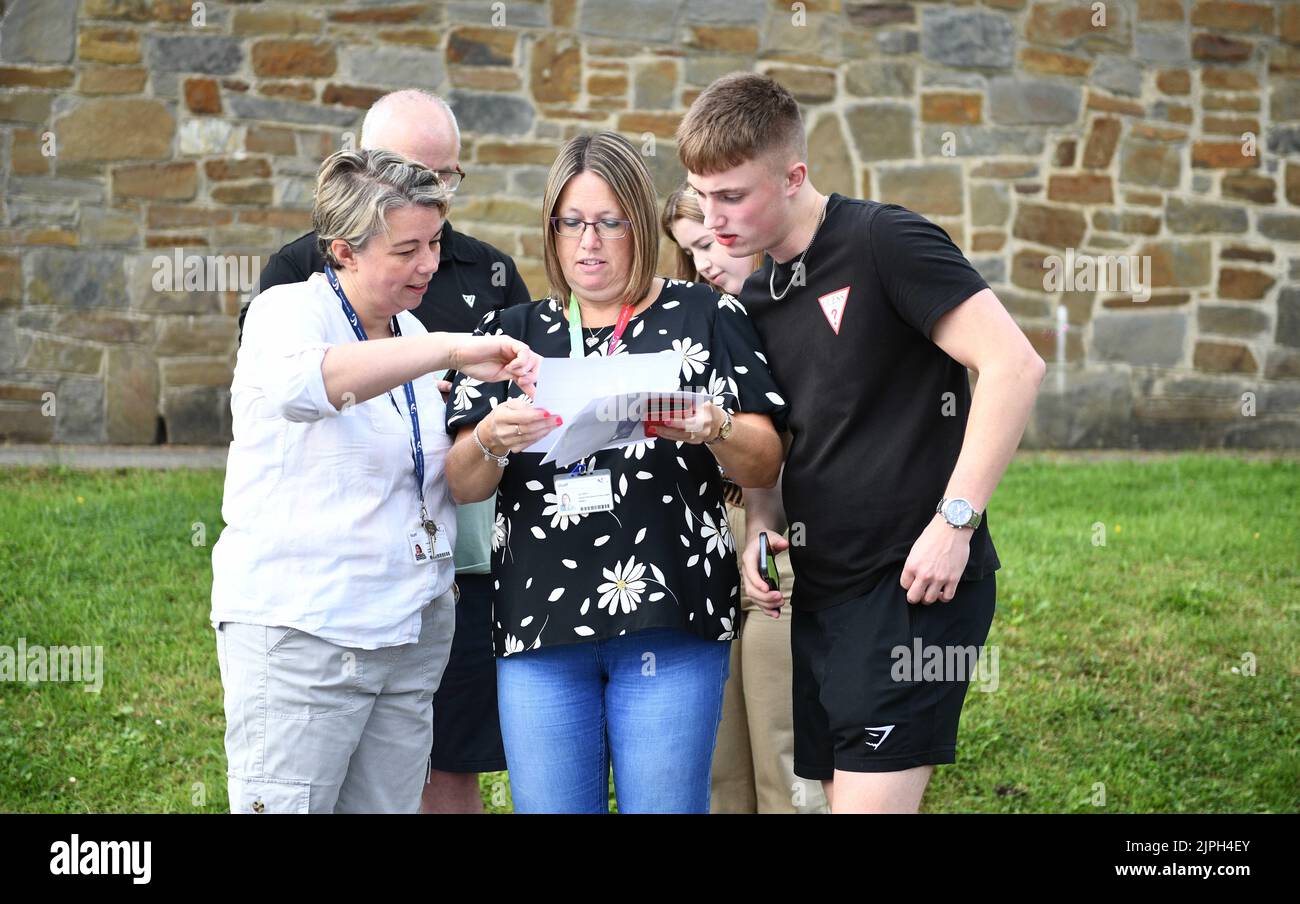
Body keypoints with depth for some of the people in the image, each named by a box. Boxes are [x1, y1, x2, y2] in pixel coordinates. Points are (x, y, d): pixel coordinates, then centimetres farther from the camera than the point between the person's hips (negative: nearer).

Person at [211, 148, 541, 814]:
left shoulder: (410, 335, 15)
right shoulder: (287, 311, -7)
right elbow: (298, 384, -33)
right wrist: (452, 350, -35)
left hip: (413, 627, 7)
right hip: (300, 630, -6)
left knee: (390, 804, 5)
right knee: (286, 804, -6)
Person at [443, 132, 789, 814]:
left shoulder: (707, 317, 7)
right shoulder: (512, 334, 14)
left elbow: (764, 464, 2)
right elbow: (461, 486, 6)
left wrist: (714, 431, -20)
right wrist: (492, 442, -17)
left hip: (669, 623, -2)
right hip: (539, 625, 2)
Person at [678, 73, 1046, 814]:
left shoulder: (885, 242, -12)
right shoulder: (757, 300, 11)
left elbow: (1015, 365, -19)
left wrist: (954, 522, -20)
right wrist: (760, 523, 3)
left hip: (915, 583, -8)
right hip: (820, 587, 8)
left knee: (868, 799, -12)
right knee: (844, 794, 11)